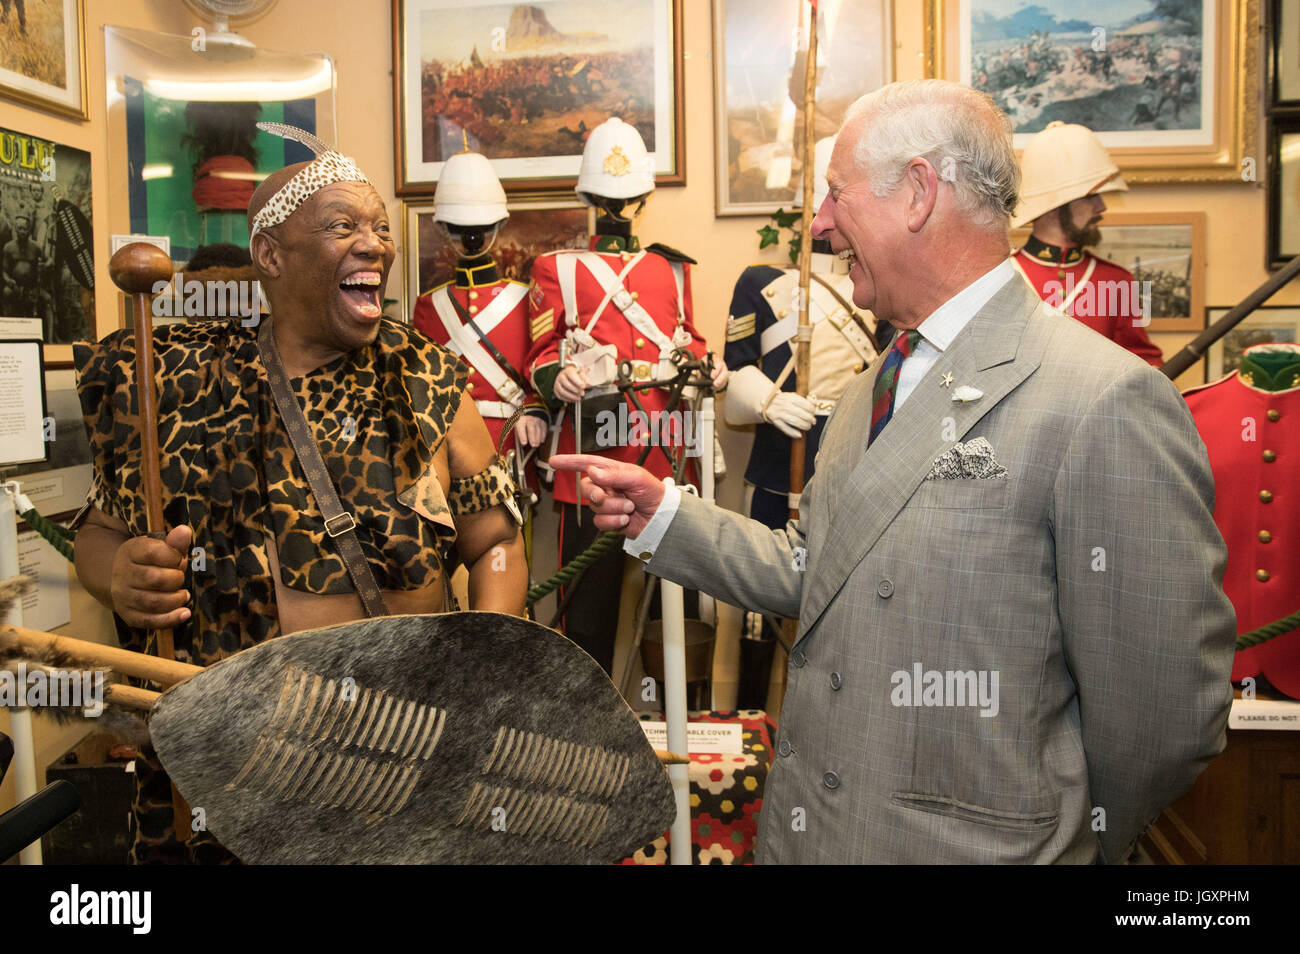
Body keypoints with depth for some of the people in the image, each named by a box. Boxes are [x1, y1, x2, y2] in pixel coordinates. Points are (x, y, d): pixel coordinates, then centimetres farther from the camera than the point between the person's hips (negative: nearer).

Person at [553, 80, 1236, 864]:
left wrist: (1069, 839, -2)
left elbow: (1168, 715, -17)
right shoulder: (877, 384, 9)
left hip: (972, 849, -7)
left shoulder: (1106, 404, -20)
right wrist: (662, 516, 3)